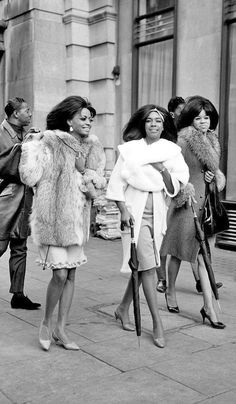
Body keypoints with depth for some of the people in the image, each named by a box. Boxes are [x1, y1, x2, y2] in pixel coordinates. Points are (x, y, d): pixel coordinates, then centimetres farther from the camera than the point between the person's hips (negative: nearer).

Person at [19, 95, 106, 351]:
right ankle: (46, 323, 16)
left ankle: (61, 329, 20)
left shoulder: (91, 149, 10)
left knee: (71, 274, 8)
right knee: (60, 274, -9)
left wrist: (83, 170, -7)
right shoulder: (50, 142, -9)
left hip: (75, 217, 6)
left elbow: (97, 189, 9)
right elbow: (30, 177, -15)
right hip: (52, 216, -6)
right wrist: (31, 146, -16)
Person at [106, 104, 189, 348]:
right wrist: (123, 210, -10)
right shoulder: (130, 149, -1)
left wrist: (164, 171, -13)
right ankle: (157, 323, 1)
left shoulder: (171, 151, 6)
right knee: (148, 266, -7)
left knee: (143, 265, 12)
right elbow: (117, 181, -2)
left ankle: (123, 308, 32)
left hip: (158, 213, 4)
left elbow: (174, 188, 4)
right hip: (135, 211, -4)